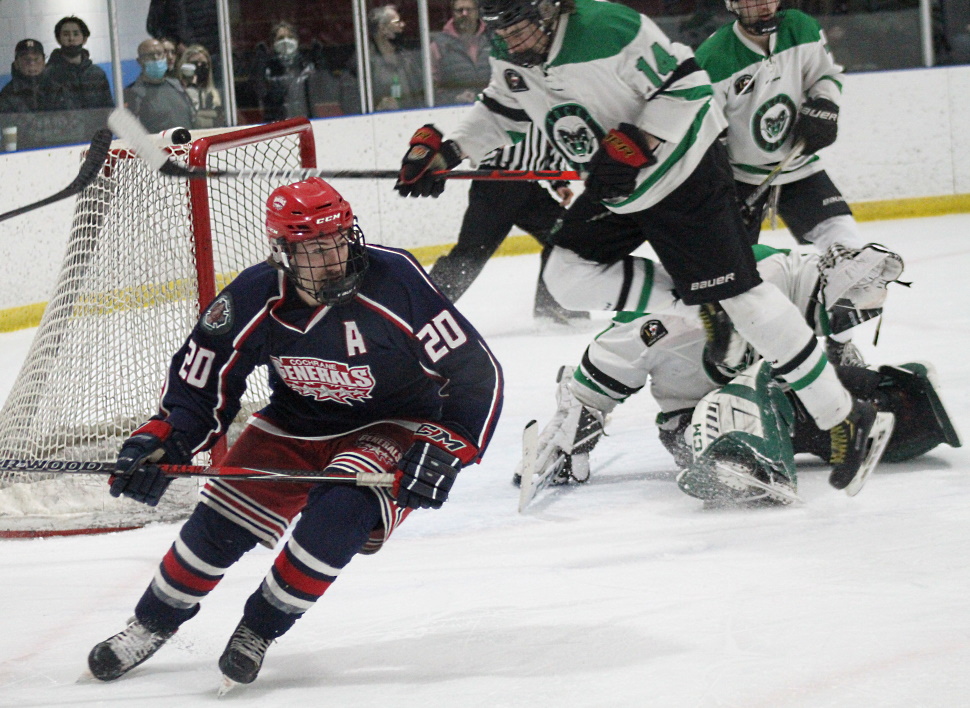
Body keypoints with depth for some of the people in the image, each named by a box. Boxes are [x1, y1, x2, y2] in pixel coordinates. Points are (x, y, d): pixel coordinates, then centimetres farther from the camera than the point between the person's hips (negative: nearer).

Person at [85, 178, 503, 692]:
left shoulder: (394, 281, -28)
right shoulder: (253, 300, -18)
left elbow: (477, 372, -22)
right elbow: (200, 380, -2)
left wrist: (445, 449, -28)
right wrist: (163, 440, -17)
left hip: (391, 429, -3)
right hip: (296, 426, 3)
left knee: (342, 507, -30)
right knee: (221, 523, -5)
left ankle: (259, 630, -8)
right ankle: (152, 625, 23)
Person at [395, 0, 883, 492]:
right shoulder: (509, 56, -3)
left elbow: (686, 85, -24)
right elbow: (502, 110, 16)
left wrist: (635, 146, -30)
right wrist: (443, 150, 6)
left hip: (685, 174, -8)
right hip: (613, 190, 8)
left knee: (738, 295, -12)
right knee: (568, 276, -5)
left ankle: (842, 415, -5)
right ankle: (693, 305, 6)